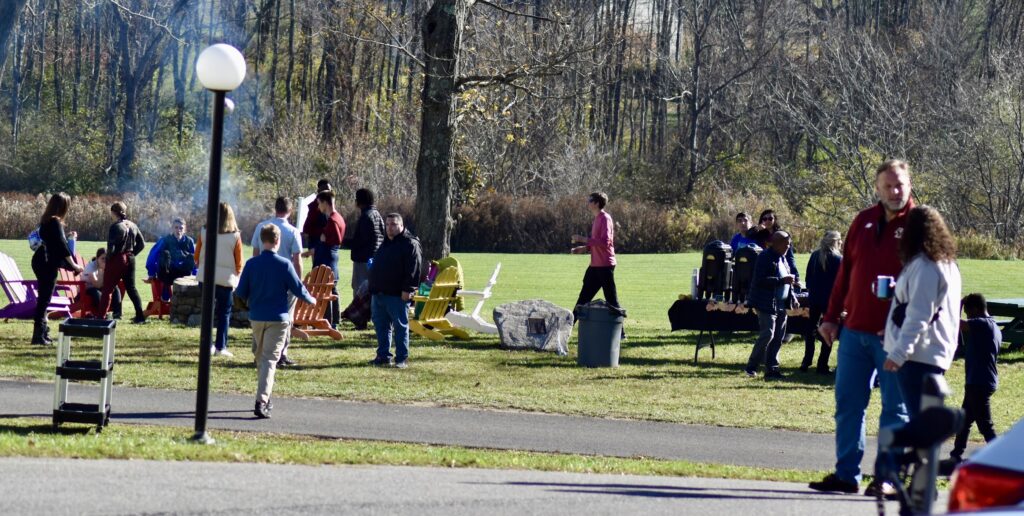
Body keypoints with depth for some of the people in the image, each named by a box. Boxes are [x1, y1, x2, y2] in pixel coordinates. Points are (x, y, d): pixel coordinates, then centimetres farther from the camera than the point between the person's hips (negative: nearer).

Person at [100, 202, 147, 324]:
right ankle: (140, 317, 6)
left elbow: (111, 247, -19)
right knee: (131, 288, 11)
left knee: (107, 289, 2)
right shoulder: (133, 226, 5)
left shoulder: (115, 227, -16)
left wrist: (107, 261, -5)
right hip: (130, 259, 7)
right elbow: (142, 244, 10)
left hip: (117, 260, -7)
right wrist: (132, 253, 12)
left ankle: (100, 316, 3)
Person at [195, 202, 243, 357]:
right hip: (226, 279, -2)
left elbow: (197, 256, 5)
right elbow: (239, 262, -3)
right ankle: (221, 347, 4)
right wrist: (235, 276, 15)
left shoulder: (205, 233, -4)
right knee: (224, 313, 7)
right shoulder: (235, 236, -8)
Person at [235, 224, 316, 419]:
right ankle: (261, 401, -20)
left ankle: (264, 400, 27)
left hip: (256, 318, 3)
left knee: (260, 357, 19)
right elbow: (298, 289, -5)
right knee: (270, 359, -6)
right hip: (278, 318, -3)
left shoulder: (251, 264, -3)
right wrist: (311, 300, 16)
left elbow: (241, 293, 2)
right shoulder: (284, 264, -10)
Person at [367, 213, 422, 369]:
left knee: (400, 326, -4)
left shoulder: (410, 244, -8)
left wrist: (407, 289, -21)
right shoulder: (386, 244, 20)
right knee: (381, 326, 11)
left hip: (397, 295, -9)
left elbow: (414, 269, -16)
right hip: (379, 293, 9)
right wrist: (373, 288, 20)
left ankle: (402, 359, 0)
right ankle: (383, 356, 19)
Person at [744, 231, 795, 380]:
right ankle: (751, 367, -4)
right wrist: (782, 280, -22)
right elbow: (760, 280, -20)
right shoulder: (765, 257, -10)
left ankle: (771, 369, 11)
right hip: (767, 304, -9)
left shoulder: (783, 258, 16)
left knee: (778, 338, 7)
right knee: (767, 334, -14)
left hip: (781, 305, 9)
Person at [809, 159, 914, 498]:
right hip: (855, 330, 6)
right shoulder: (864, 222, 11)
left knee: (895, 408, 2)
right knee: (847, 403, 8)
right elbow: (845, 271, 16)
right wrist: (831, 316, 12)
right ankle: (846, 474, 15)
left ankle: (888, 478, 6)